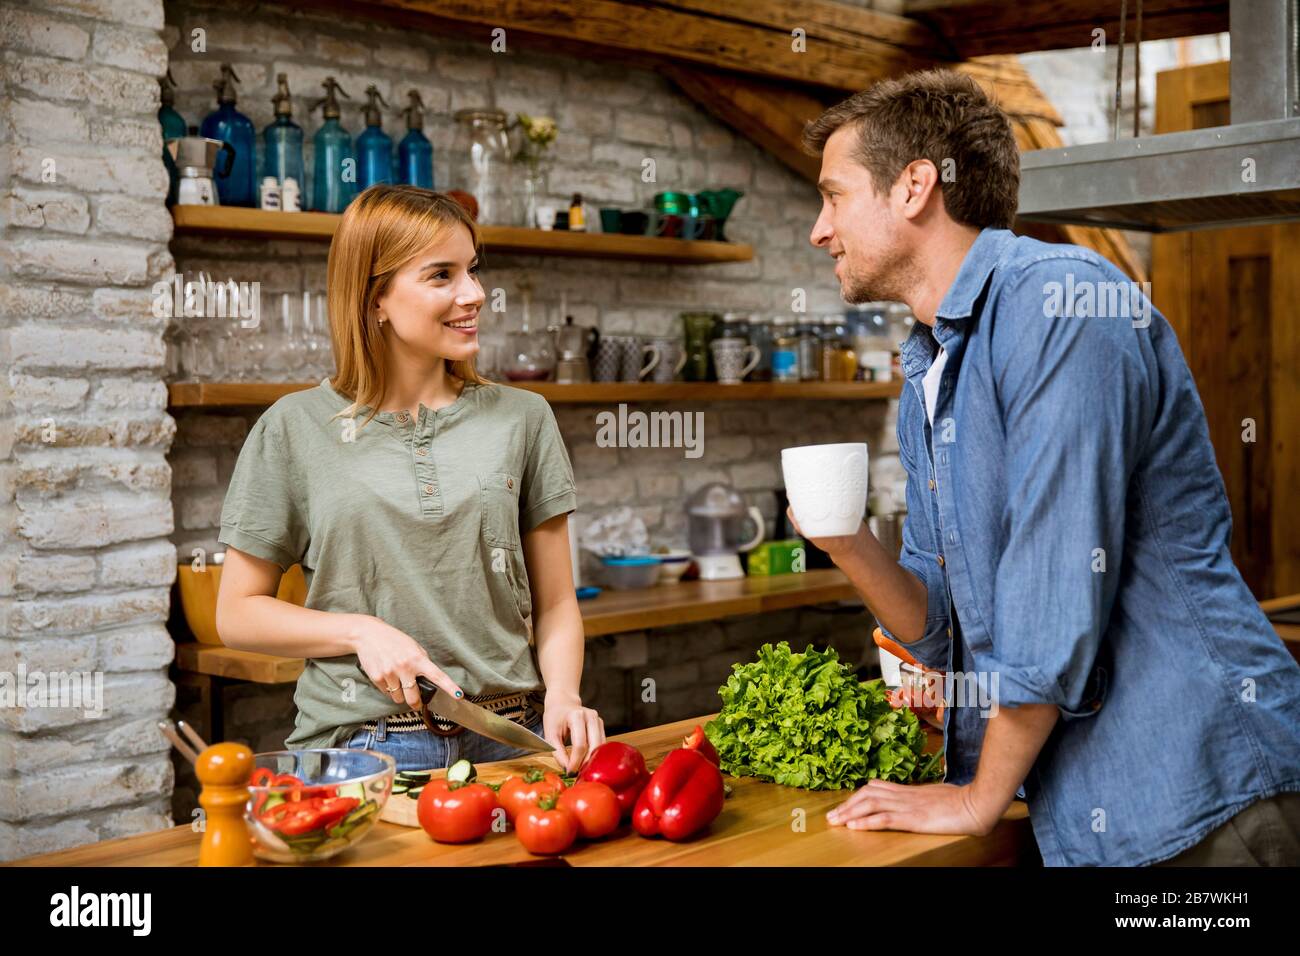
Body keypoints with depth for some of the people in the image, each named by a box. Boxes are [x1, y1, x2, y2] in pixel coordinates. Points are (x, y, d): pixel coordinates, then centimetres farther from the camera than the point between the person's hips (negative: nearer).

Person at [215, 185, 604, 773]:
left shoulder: (522, 418, 9)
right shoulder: (295, 430, 3)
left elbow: (555, 603, 11)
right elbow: (237, 614, 6)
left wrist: (562, 696, -8)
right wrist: (362, 631, -8)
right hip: (359, 745, -2)